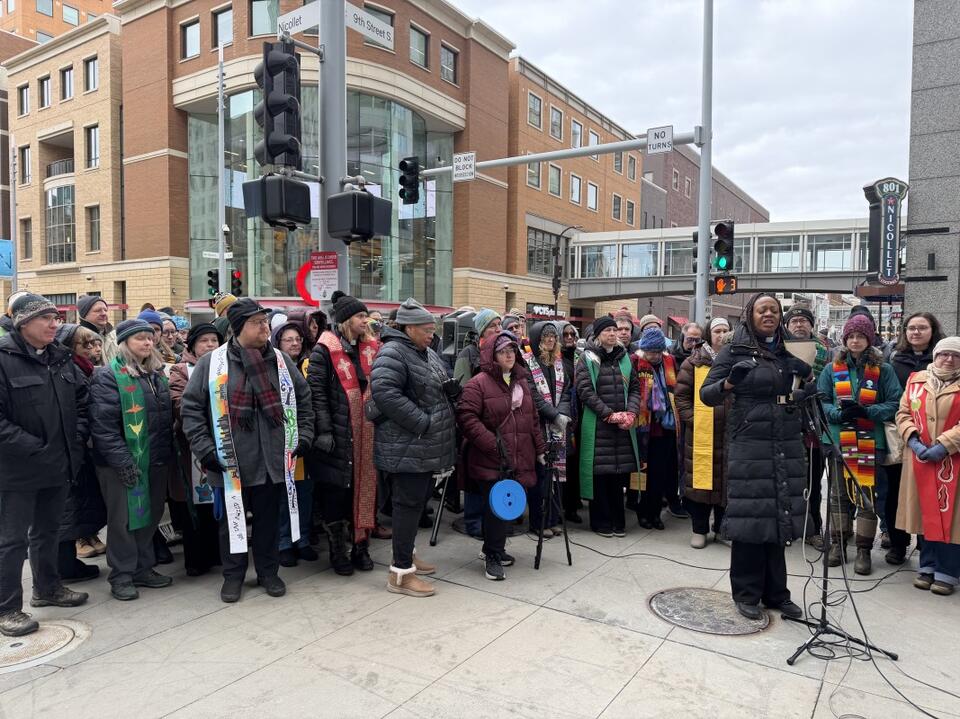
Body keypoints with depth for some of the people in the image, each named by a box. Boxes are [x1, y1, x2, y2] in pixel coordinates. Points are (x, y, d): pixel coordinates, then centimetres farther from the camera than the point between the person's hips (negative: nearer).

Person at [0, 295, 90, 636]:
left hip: (59, 464, 7)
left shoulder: (61, 358, 7)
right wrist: (32, 448, -21)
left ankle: (47, 588, 38)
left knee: (48, 530, 21)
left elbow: (81, 399, 15)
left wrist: (77, 438, 3)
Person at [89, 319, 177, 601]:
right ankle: (122, 576, 17)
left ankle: (143, 568, 28)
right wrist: (121, 459, -21)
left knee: (151, 514, 14)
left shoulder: (158, 374, 13)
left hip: (157, 460, 7)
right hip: (124, 462, -6)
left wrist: (169, 454, 11)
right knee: (124, 518, 4)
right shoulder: (108, 376, -9)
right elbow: (103, 424, -16)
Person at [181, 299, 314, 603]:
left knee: (268, 518, 14)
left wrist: (304, 437, 5)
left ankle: (268, 571, 31)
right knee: (232, 519, 12)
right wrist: (204, 449, -10)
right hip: (230, 464, -2)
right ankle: (233, 575, 30)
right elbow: (191, 408, -3)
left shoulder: (281, 361, 4)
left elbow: (303, 400, 12)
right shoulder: (211, 363, -5)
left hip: (272, 461, 2)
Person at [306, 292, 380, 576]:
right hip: (338, 435, -5)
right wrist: (323, 431, -15)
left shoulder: (370, 348, 11)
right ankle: (337, 551, 18)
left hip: (366, 434, 5)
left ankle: (360, 546, 22)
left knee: (364, 488, 9)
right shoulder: (325, 351, -6)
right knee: (336, 491, 4)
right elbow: (316, 392, -10)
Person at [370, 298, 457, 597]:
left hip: (426, 446, 10)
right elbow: (383, 391, -29)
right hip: (406, 447, -10)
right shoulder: (392, 353, -16)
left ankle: (406, 553, 35)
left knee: (419, 501, 18)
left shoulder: (428, 354, 16)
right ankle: (401, 572, 5)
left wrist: (450, 389, 2)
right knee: (409, 503, -4)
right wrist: (421, 422, -26)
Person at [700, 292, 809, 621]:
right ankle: (747, 593, 11)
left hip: (787, 446, 5)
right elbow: (706, 394, -5)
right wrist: (728, 383, -25)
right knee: (750, 516, -3)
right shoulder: (733, 351, -1)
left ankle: (776, 592, 21)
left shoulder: (788, 353, 13)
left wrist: (807, 378, 1)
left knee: (779, 515, 8)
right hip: (749, 445, -4)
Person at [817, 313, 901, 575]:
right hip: (839, 441, 2)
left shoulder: (883, 370, 1)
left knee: (867, 495, 1)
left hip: (870, 442, -2)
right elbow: (820, 402, 5)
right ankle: (838, 544, 24)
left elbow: (894, 404, -1)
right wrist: (839, 413, -13)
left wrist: (867, 411, -16)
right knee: (839, 493, 11)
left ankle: (863, 550, 13)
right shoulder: (832, 369, 6)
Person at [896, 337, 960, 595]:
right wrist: (913, 440, -7)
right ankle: (928, 566, 21)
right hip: (920, 458, 3)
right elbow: (903, 413, 7)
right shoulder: (916, 380, 10)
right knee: (926, 511, 10)